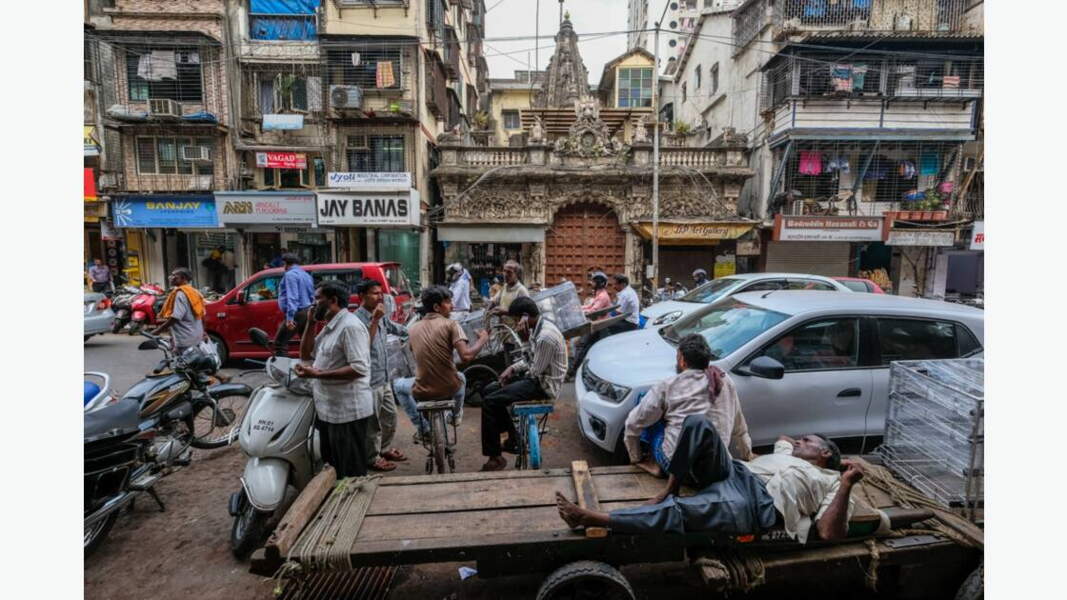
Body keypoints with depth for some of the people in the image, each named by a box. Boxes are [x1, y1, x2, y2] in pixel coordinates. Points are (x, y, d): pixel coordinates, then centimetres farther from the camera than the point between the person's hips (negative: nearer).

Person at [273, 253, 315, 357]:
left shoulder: (290, 274, -8)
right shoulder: (306, 275, 19)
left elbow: (292, 297, -19)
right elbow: (312, 297, 21)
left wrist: (290, 318, -25)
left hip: (297, 313, -9)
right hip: (307, 312, 9)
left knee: (280, 342, -6)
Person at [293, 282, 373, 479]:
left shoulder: (350, 326, -18)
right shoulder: (329, 327, 15)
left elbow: (360, 368, -25)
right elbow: (306, 355, 17)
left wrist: (317, 374, -25)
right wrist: (310, 322, 8)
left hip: (348, 412, -10)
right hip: (328, 410, 10)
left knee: (351, 475, 1)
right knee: (330, 469, 23)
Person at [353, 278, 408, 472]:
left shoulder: (382, 317, 9)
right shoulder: (357, 319, -17)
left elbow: (396, 328, 25)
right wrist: (374, 320, -29)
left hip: (384, 378, 9)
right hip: (370, 381, -9)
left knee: (390, 416, 20)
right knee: (373, 423, 4)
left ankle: (384, 449, 37)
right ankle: (372, 458, 19)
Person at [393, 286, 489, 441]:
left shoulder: (413, 329, 2)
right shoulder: (450, 324, -10)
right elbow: (466, 356, -21)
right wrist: (482, 339, -4)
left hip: (423, 391, 1)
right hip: (450, 388, 0)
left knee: (398, 385, 32)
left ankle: (422, 426, 26)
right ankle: (456, 415, 49)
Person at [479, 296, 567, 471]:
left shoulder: (545, 337, -26)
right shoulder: (540, 326, 6)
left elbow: (535, 371, -21)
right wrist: (513, 368, 3)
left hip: (544, 385, -10)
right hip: (538, 376, 10)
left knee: (490, 402, -16)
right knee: (488, 391, 10)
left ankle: (495, 458, -4)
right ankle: (512, 438, 18)